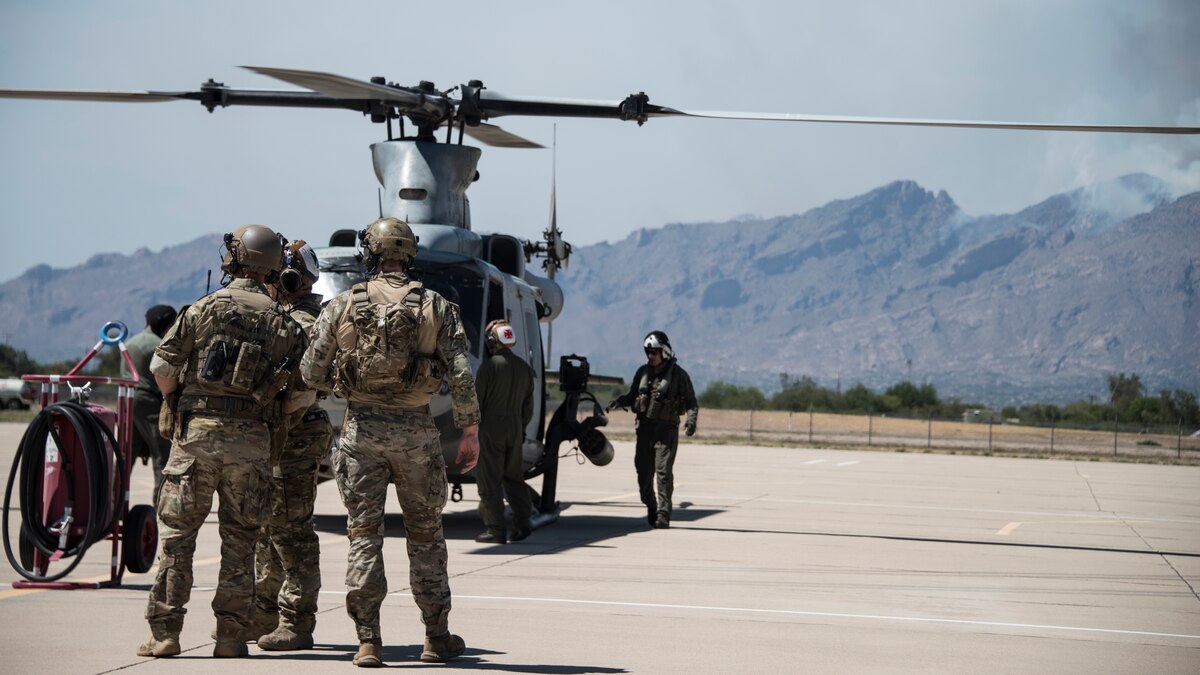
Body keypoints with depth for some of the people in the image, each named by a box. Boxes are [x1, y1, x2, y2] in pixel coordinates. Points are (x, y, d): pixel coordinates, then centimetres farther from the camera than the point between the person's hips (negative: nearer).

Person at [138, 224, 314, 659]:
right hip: (250, 440, 1)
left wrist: (175, 401, 18)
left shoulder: (204, 309, 0)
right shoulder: (284, 322, 5)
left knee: (176, 533, 4)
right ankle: (231, 636, 6)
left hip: (196, 431, -1)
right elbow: (304, 393, 4)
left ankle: (164, 633, 2)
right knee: (239, 540, 8)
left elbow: (162, 366, -1)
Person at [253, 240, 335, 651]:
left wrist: (277, 441, -23)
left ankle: (296, 625, -4)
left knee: (292, 531, -7)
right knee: (268, 527, 16)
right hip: (279, 437, 11)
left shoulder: (303, 324, -16)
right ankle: (265, 616, 24)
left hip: (294, 438, -11)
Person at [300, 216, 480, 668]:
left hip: (361, 428, 0)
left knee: (364, 534, 4)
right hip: (415, 429, 0)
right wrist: (469, 435, 3)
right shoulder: (437, 308, -1)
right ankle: (437, 637, 18)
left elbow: (311, 373, 3)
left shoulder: (342, 306, -1)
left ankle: (368, 642, 0)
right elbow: (462, 377, -5)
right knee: (425, 534, 12)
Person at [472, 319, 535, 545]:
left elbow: (477, 401, -10)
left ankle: (495, 529, -2)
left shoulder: (489, 366, -11)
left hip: (491, 427, -6)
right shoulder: (524, 368, 9)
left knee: (489, 480, -1)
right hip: (514, 428, 6)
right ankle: (522, 523, 9)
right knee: (513, 476, 17)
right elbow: (528, 406, 15)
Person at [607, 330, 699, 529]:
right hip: (645, 428, 4)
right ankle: (651, 508, 25)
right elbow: (632, 395, 19)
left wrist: (691, 420, -18)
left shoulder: (678, 374, -2)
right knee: (644, 472, 5)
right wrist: (618, 401, -1)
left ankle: (663, 515, -10)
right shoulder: (643, 372, 9)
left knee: (664, 472, -12)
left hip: (667, 430, -4)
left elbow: (692, 403, 0)